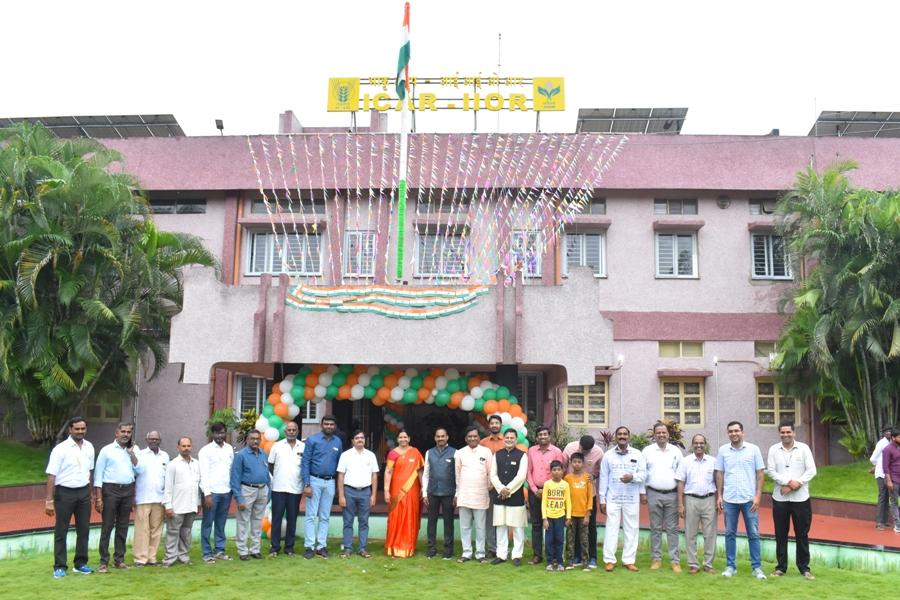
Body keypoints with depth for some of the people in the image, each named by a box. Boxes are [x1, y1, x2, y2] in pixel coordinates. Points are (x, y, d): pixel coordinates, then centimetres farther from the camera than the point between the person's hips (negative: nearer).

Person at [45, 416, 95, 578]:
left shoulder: (89, 447, 4)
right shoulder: (60, 449, -12)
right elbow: (51, 475, -14)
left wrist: (90, 491, 11)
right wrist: (49, 500, -17)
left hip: (84, 492, 5)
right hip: (64, 493, -5)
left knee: (84, 530, 10)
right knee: (61, 531, 4)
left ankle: (80, 563, 22)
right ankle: (59, 566, 13)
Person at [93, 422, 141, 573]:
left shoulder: (133, 451, 12)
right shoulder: (107, 450, 0)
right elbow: (98, 474, -3)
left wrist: (131, 452, -5)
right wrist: (98, 498, -8)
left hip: (128, 490, 4)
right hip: (110, 489, -4)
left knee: (123, 527, 8)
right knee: (107, 527, -3)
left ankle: (119, 559, 16)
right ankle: (104, 562, 2)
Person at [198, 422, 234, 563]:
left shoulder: (229, 448, 9)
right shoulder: (206, 450, -4)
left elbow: (233, 469, 10)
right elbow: (204, 473, -8)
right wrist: (207, 494, -13)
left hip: (226, 491, 4)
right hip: (212, 492, -4)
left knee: (221, 523, 12)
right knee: (207, 523, 3)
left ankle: (219, 550, 20)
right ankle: (207, 553, 10)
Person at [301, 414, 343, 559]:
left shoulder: (338, 442, 6)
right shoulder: (312, 440, -5)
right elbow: (305, 462, -7)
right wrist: (306, 485, -12)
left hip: (330, 482, 4)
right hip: (314, 481, -3)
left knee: (325, 516, 9)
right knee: (311, 515, -1)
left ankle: (321, 546, 16)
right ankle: (309, 547, 5)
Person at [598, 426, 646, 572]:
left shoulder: (637, 454, 5)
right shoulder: (608, 455, 5)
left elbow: (643, 473, 2)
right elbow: (603, 478, 5)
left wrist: (633, 477, -20)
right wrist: (602, 500, 2)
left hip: (632, 498, 1)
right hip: (613, 498, -1)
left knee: (631, 530, 4)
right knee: (611, 529, -1)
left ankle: (629, 560, 13)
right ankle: (609, 560, 5)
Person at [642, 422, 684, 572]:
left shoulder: (676, 451, 5)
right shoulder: (647, 451, 3)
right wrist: (643, 493, 1)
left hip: (672, 494, 0)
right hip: (654, 494, 0)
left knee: (672, 529, 3)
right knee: (655, 528, 6)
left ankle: (675, 560, 6)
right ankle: (656, 559, 13)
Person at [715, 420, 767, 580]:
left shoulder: (753, 449, 0)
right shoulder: (723, 450, 4)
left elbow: (760, 474, 1)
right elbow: (719, 474, 8)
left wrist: (758, 496, -5)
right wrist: (719, 496, 3)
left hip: (749, 499, -1)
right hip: (729, 499, 2)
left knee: (753, 534, 2)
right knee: (730, 534, 8)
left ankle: (757, 567, 11)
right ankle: (731, 566, 16)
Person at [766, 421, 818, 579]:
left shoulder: (803, 448, 0)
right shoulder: (773, 449, 2)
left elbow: (811, 470, -5)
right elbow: (771, 471, -3)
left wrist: (796, 484, -14)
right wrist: (789, 482, -15)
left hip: (801, 498, -1)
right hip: (780, 498, 1)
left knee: (802, 534, 5)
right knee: (780, 534, 7)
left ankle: (804, 567, 17)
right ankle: (781, 567, 17)